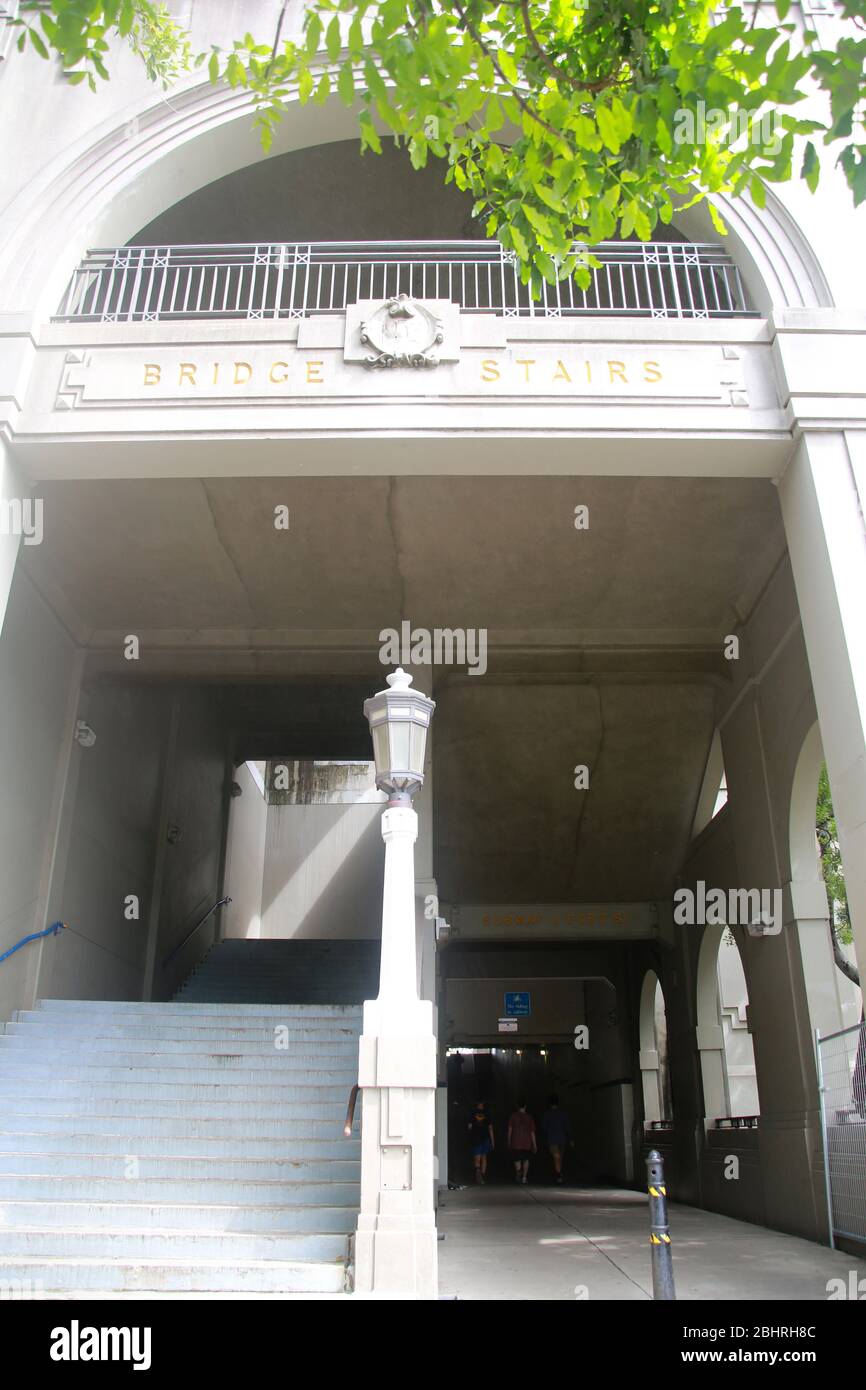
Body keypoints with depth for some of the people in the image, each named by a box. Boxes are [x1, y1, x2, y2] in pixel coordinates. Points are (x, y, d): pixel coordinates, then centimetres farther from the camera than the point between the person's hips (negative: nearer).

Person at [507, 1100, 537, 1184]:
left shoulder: (514, 1116, 2)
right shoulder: (529, 1117, 6)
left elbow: (510, 1129, -1)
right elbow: (532, 1132, 6)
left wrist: (509, 1141, 6)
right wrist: (534, 1145, 11)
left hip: (516, 1142, -1)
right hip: (526, 1142, 1)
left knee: (517, 1159, 5)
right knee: (526, 1160, 16)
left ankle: (518, 1171, -24)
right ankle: (524, 1177, 8)